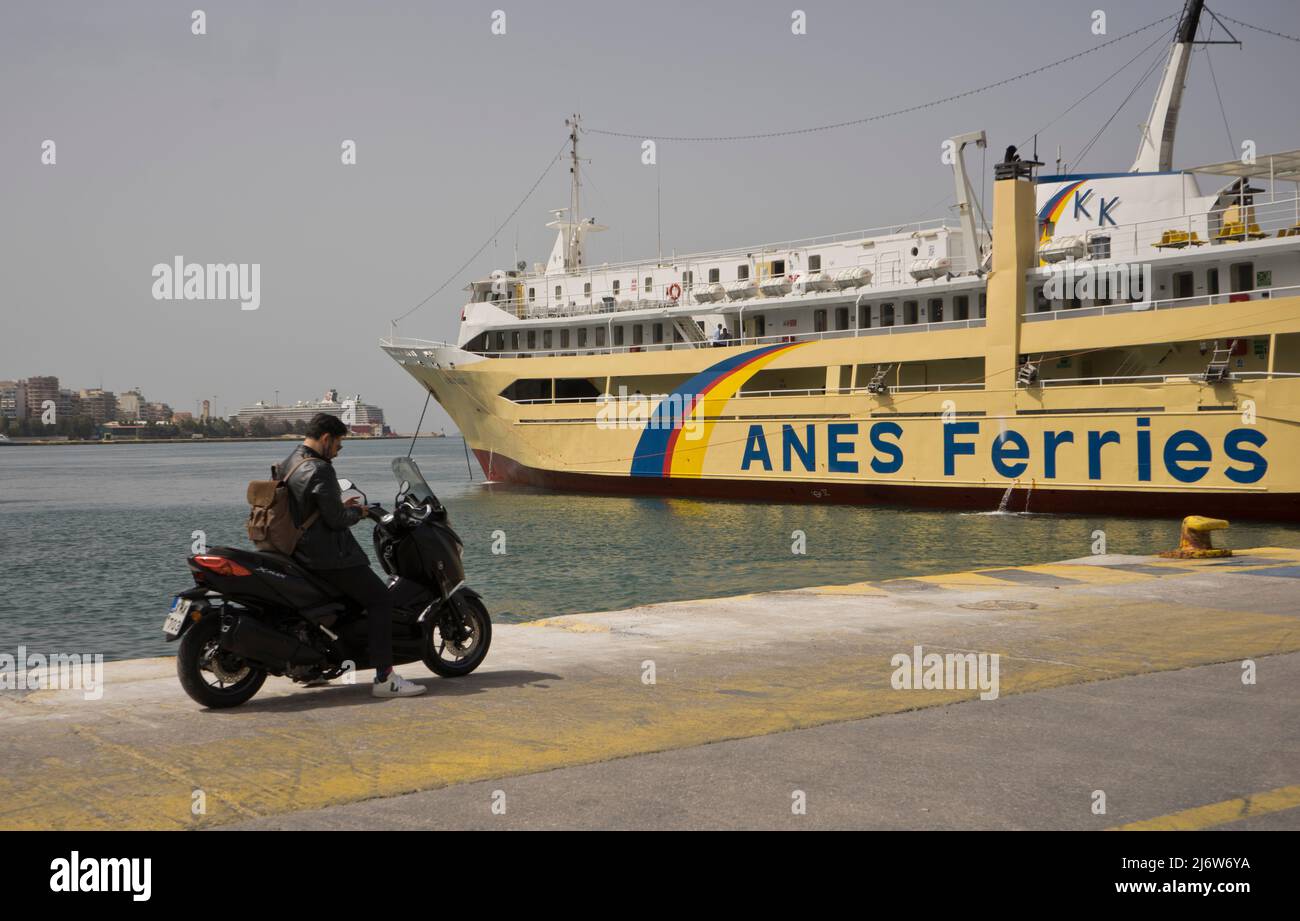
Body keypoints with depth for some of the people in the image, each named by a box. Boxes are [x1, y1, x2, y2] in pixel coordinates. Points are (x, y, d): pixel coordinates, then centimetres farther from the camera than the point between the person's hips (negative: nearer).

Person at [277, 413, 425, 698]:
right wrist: (357, 512, 0)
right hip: (328, 556, -10)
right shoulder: (319, 470, -19)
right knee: (380, 599, -7)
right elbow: (336, 520, -20)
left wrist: (340, 505, 18)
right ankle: (384, 677, -13)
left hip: (301, 553, 10)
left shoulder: (287, 465, 12)